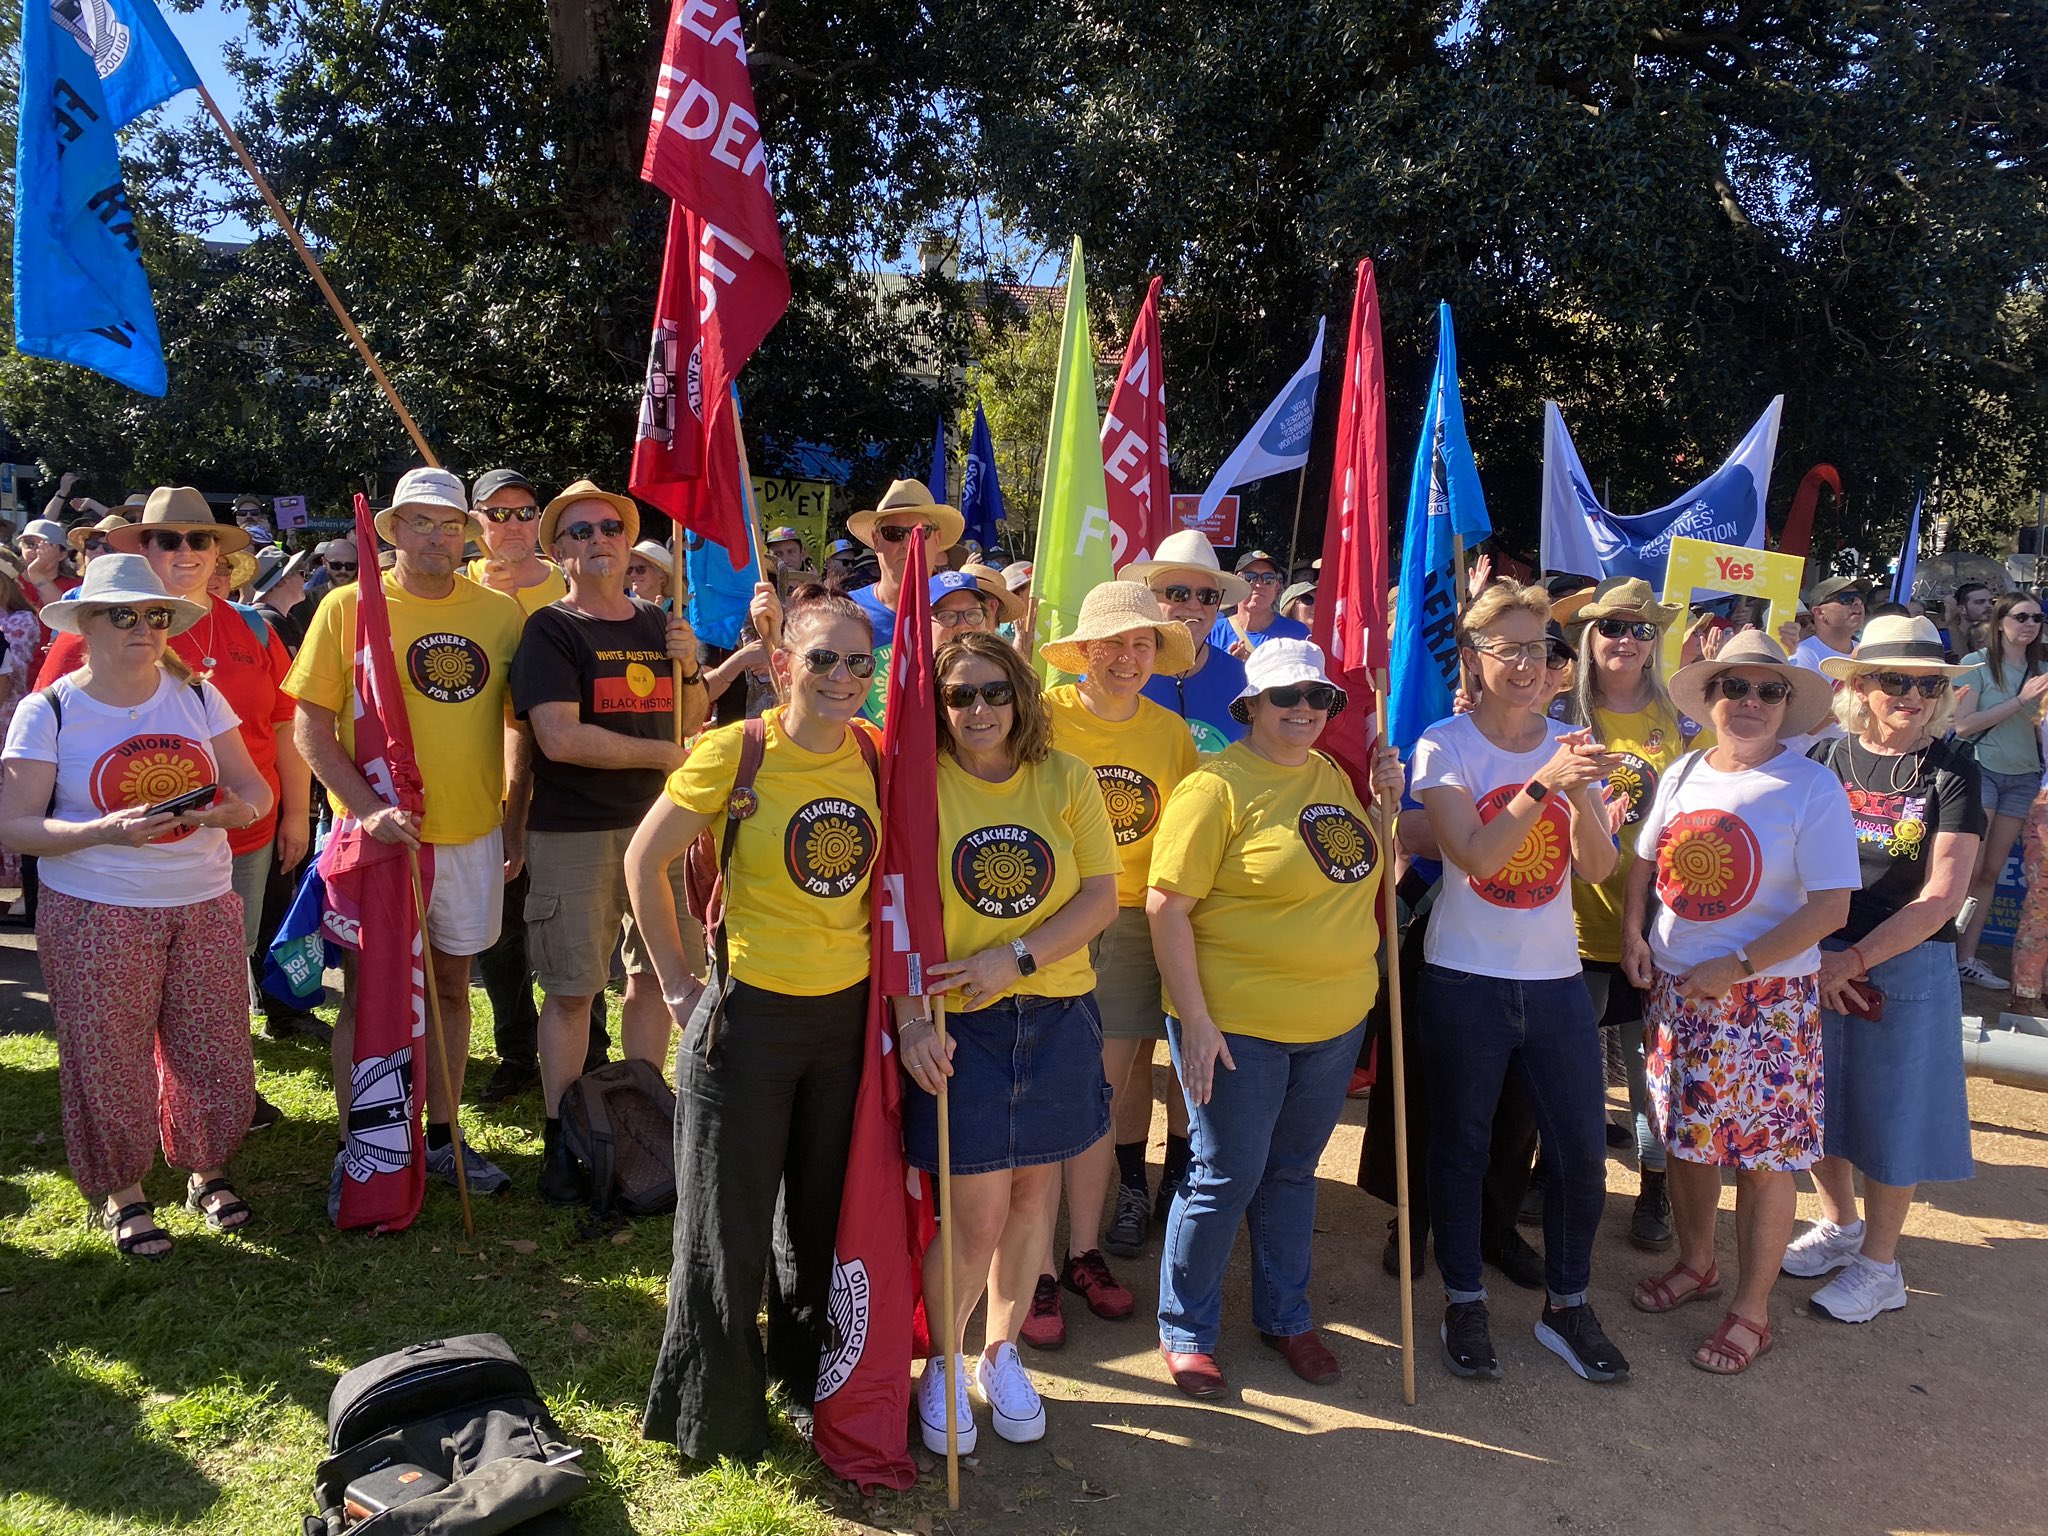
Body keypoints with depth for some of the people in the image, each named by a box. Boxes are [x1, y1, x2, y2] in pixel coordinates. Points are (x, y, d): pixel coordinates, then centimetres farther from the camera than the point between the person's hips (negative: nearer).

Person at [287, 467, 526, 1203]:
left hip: (473, 834, 3)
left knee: (450, 983, 15)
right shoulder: (348, 607, -5)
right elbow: (310, 728, -7)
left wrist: (516, 820, 7)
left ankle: (442, 1134, 29)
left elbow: (521, 724, 10)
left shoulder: (500, 611, 2)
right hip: (381, 836, -3)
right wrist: (368, 809, -19)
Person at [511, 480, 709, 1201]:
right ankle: (559, 1142, 16)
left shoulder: (657, 622, 10)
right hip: (573, 836, -5)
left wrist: (689, 667, -3)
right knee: (571, 991, 2)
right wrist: (663, 754, -11)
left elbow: (692, 722, 17)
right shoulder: (550, 629, -6)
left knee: (656, 976, 12)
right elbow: (560, 737, -19)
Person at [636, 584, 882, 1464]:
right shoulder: (736, 752, -14)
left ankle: (811, 1380, 42)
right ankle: (714, 1415, 31)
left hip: (848, 1014, 4)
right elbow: (645, 860, -4)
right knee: (728, 1228, 9)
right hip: (750, 1016, -4)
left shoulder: (877, 756, -3)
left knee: (823, 1218, 19)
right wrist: (677, 985, -4)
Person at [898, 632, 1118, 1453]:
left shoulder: (1066, 778, 1)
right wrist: (910, 1020, -19)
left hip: (1058, 1016, 3)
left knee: (1030, 1195, 15)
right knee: (977, 1219, -2)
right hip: (960, 1024, -3)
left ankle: (1002, 1354, 37)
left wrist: (1016, 957, -15)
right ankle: (941, 1364, 26)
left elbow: (1101, 896, -2)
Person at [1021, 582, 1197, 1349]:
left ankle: (1084, 1254, 26)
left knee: (1103, 1097, 11)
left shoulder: (1171, 732, 7)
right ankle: (1038, 1271, 10)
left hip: (1132, 925, 4)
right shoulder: (1044, 716, -5)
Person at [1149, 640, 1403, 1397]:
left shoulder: (1333, 776, 8)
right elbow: (1166, 906, -17)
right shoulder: (1217, 785, -14)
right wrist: (1195, 1020, -19)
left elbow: (1366, 873, 20)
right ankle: (1184, 1330, 24)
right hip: (1238, 1024, -6)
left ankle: (1285, 1315, 37)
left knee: (1293, 1171, 19)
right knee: (1225, 1177, 4)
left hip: (1334, 1021, 7)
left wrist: (1386, 802, 3)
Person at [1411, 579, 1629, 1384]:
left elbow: (1597, 866, -5)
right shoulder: (1444, 746, -7)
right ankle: (1463, 1303, 26)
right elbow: (1474, 855, -20)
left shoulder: (1569, 743, 4)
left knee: (1583, 1149, 7)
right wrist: (1543, 784, -30)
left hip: (1555, 978, 3)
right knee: (1460, 1147, 9)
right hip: (1465, 978, -3)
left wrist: (1580, 793, -22)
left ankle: (1567, 1305, 26)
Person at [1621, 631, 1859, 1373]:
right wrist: (1631, 934, 1)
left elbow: (1830, 905, -15)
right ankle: (1695, 1264, 37)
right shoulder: (1683, 775, 5)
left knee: (1764, 1157, 3)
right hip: (1674, 991, 5)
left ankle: (1751, 1310, 18)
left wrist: (1738, 966, -18)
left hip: (1765, 1001, -5)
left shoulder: (1811, 788, -11)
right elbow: (1645, 861, 17)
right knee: (1686, 1138, 16)